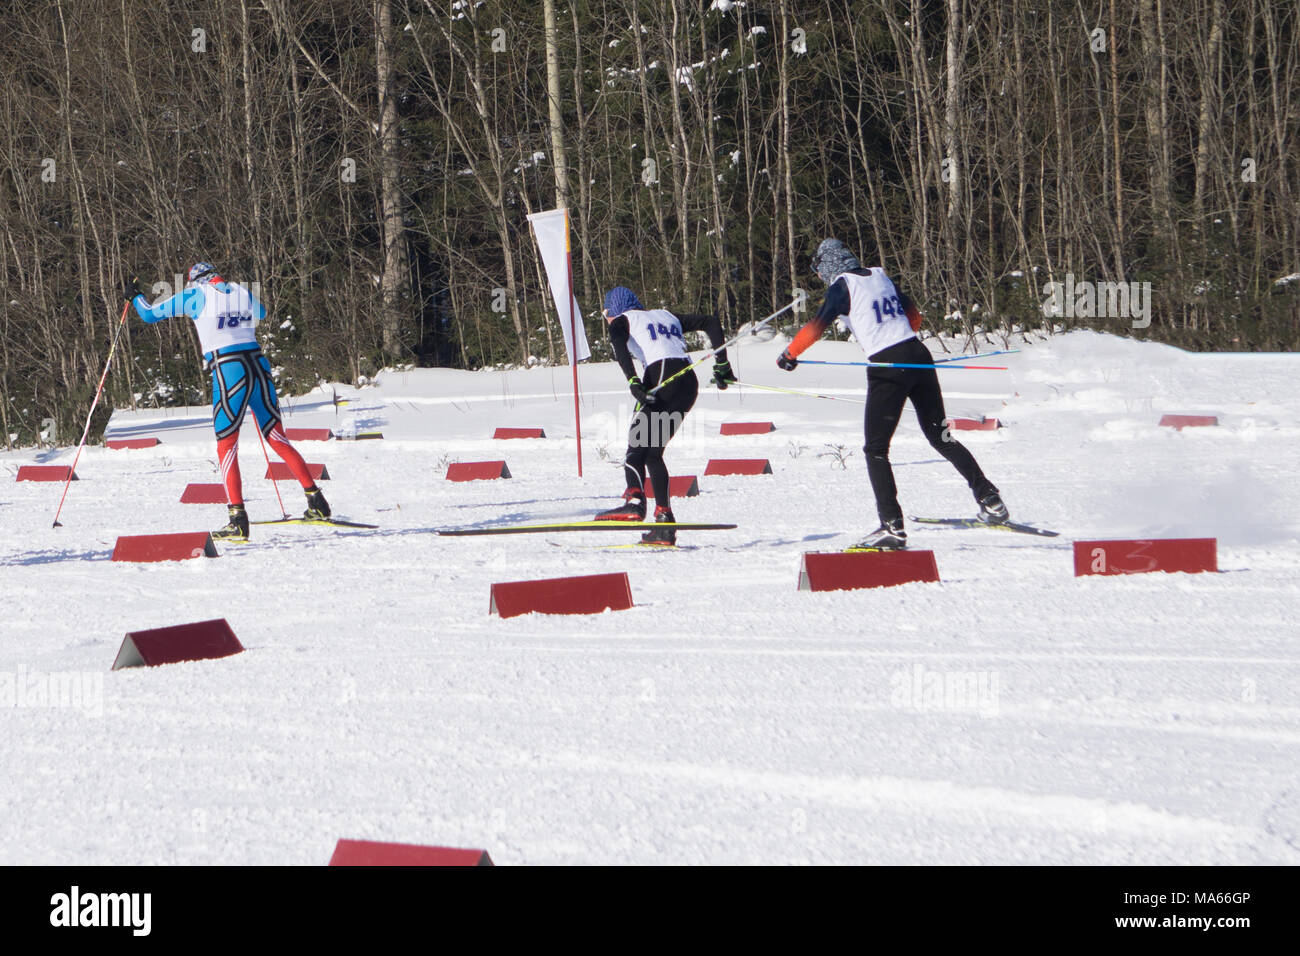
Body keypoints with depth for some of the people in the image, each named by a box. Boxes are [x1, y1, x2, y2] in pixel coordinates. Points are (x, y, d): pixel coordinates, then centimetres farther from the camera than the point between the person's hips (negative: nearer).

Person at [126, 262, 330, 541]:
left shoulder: (196, 295, 2)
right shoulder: (242, 292, 15)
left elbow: (150, 314, 9)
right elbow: (260, 313, 38)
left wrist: (135, 296, 29)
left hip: (228, 371, -5)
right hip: (259, 366, 5)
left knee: (227, 447, 1)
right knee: (278, 439, 14)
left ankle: (238, 519, -9)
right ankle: (317, 502, 10)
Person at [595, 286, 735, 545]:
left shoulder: (622, 321, 14)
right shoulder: (666, 317, 33)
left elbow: (618, 343, -10)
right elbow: (711, 323, 30)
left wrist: (633, 381, -20)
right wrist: (721, 365, 26)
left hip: (662, 376, -6)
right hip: (689, 383, 6)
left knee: (636, 447, -11)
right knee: (653, 451, 12)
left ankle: (634, 500, -37)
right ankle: (664, 517, 4)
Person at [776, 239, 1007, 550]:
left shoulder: (842, 286, -2)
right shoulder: (880, 276, 16)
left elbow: (816, 326, -8)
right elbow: (914, 316, 24)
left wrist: (790, 354, 7)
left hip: (887, 367, -6)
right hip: (918, 356, 6)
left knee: (876, 449, 1)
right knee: (940, 437, 18)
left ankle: (892, 525, -9)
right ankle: (990, 500, 15)